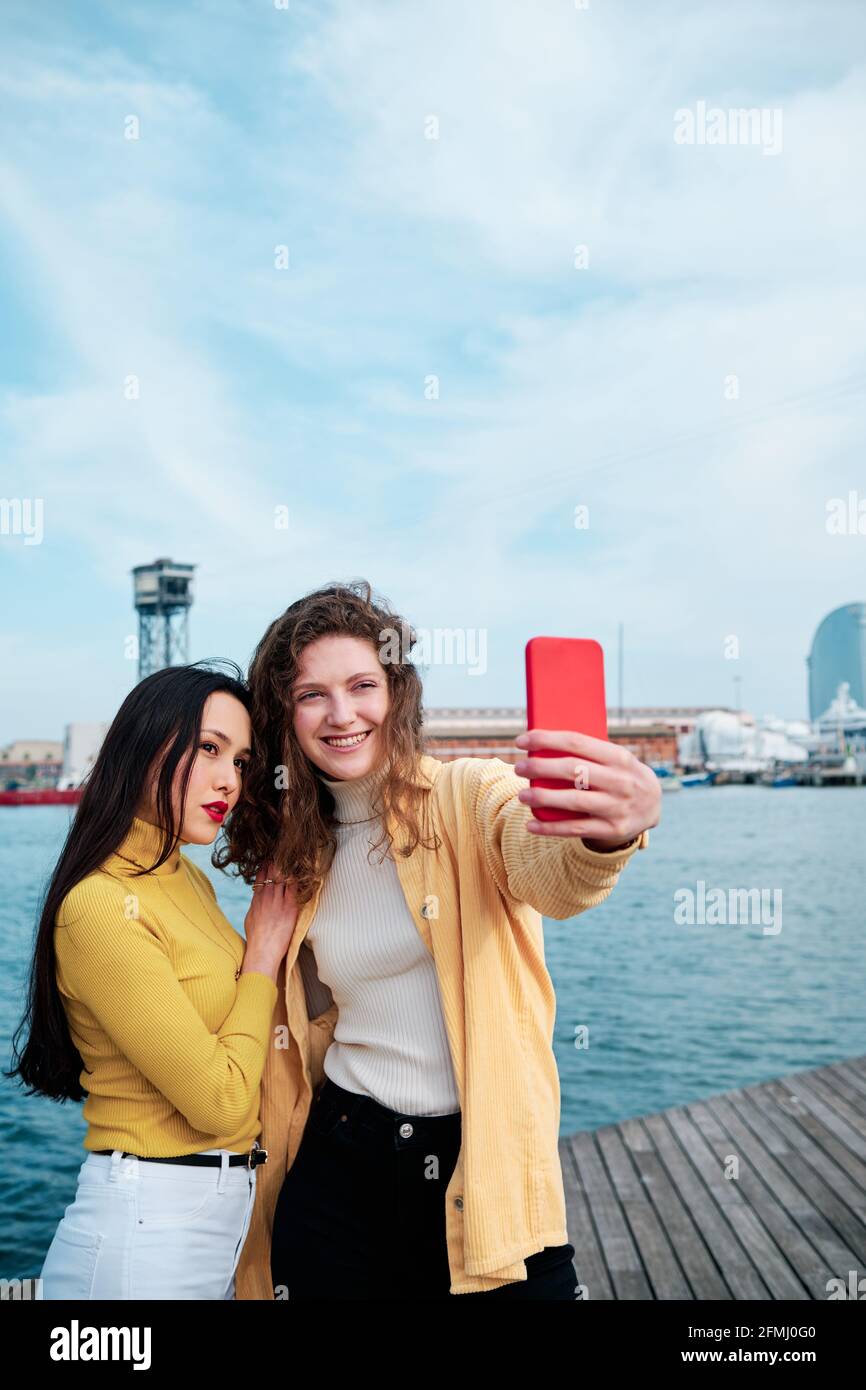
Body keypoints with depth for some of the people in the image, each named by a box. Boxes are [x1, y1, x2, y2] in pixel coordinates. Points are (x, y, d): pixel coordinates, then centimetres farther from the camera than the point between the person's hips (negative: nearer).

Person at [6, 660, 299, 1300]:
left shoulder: (189, 880, 7)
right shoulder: (103, 907, -21)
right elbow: (222, 1103, -19)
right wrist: (263, 955, -9)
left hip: (225, 1207, 8)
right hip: (149, 1226, -8)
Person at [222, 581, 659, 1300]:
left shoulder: (470, 796, -11)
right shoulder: (296, 850, 4)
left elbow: (547, 874, -35)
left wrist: (607, 833, -55)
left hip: (489, 1168, -3)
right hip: (340, 1166, 4)